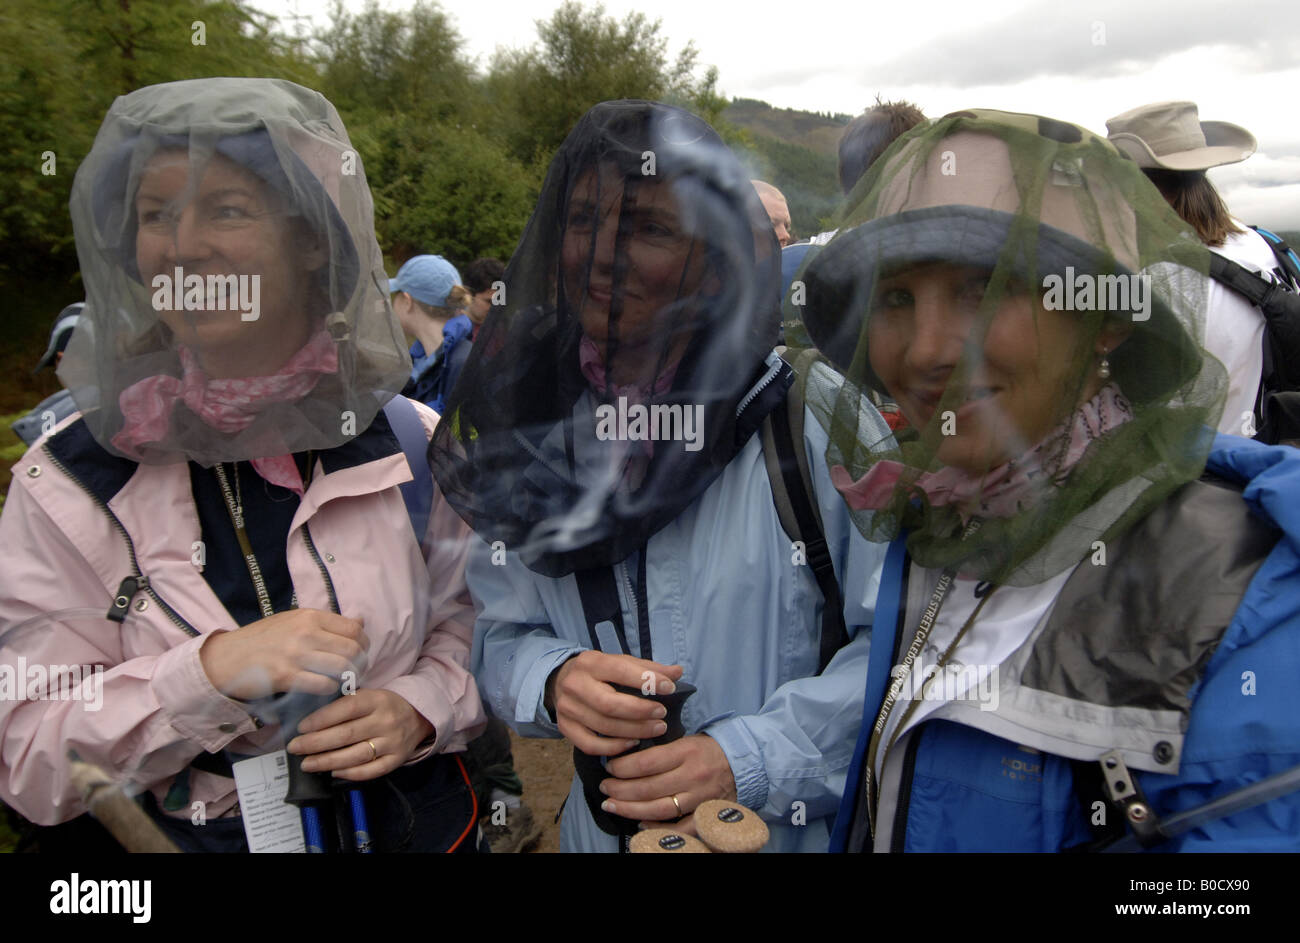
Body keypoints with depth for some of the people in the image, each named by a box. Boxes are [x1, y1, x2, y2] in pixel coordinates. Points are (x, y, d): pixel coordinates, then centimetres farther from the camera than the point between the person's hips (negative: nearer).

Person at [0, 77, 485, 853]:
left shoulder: (408, 443, -10)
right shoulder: (69, 482, -13)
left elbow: (476, 625, -1)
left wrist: (418, 708, -20)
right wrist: (209, 671, -28)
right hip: (191, 835, 0)